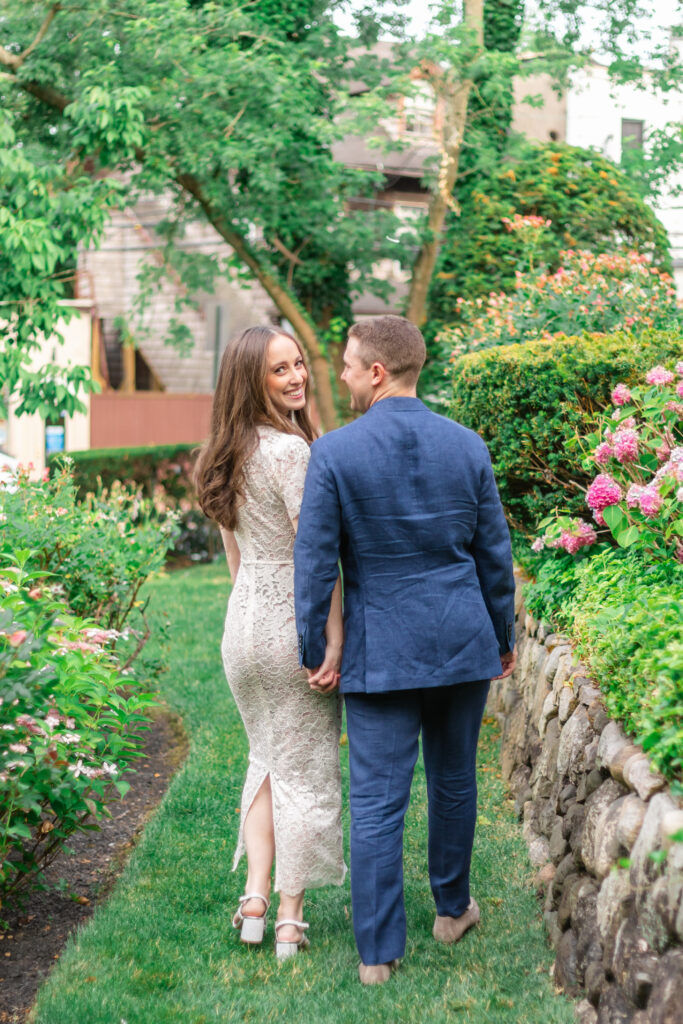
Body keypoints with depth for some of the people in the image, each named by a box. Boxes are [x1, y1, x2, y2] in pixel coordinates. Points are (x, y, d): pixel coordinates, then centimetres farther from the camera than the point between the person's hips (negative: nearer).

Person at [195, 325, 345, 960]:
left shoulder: (227, 453, 8)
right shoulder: (290, 450, -18)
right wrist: (336, 641, -17)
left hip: (242, 621, 7)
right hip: (296, 623, -7)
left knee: (267, 758, 21)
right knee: (305, 770, 5)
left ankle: (255, 897, 12)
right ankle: (290, 923, 12)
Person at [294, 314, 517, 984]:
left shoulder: (333, 453, -12)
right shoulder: (467, 446, -1)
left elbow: (314, 560, -9)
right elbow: (494, 553, 5)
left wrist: (311, 651, 2)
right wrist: (504, 636, 18)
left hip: (379, 652, -3)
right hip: (462, 642, 3)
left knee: (376, 800, 2)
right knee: (454, 780, 20)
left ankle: (378, 951, 5)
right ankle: (452, 908, 35)